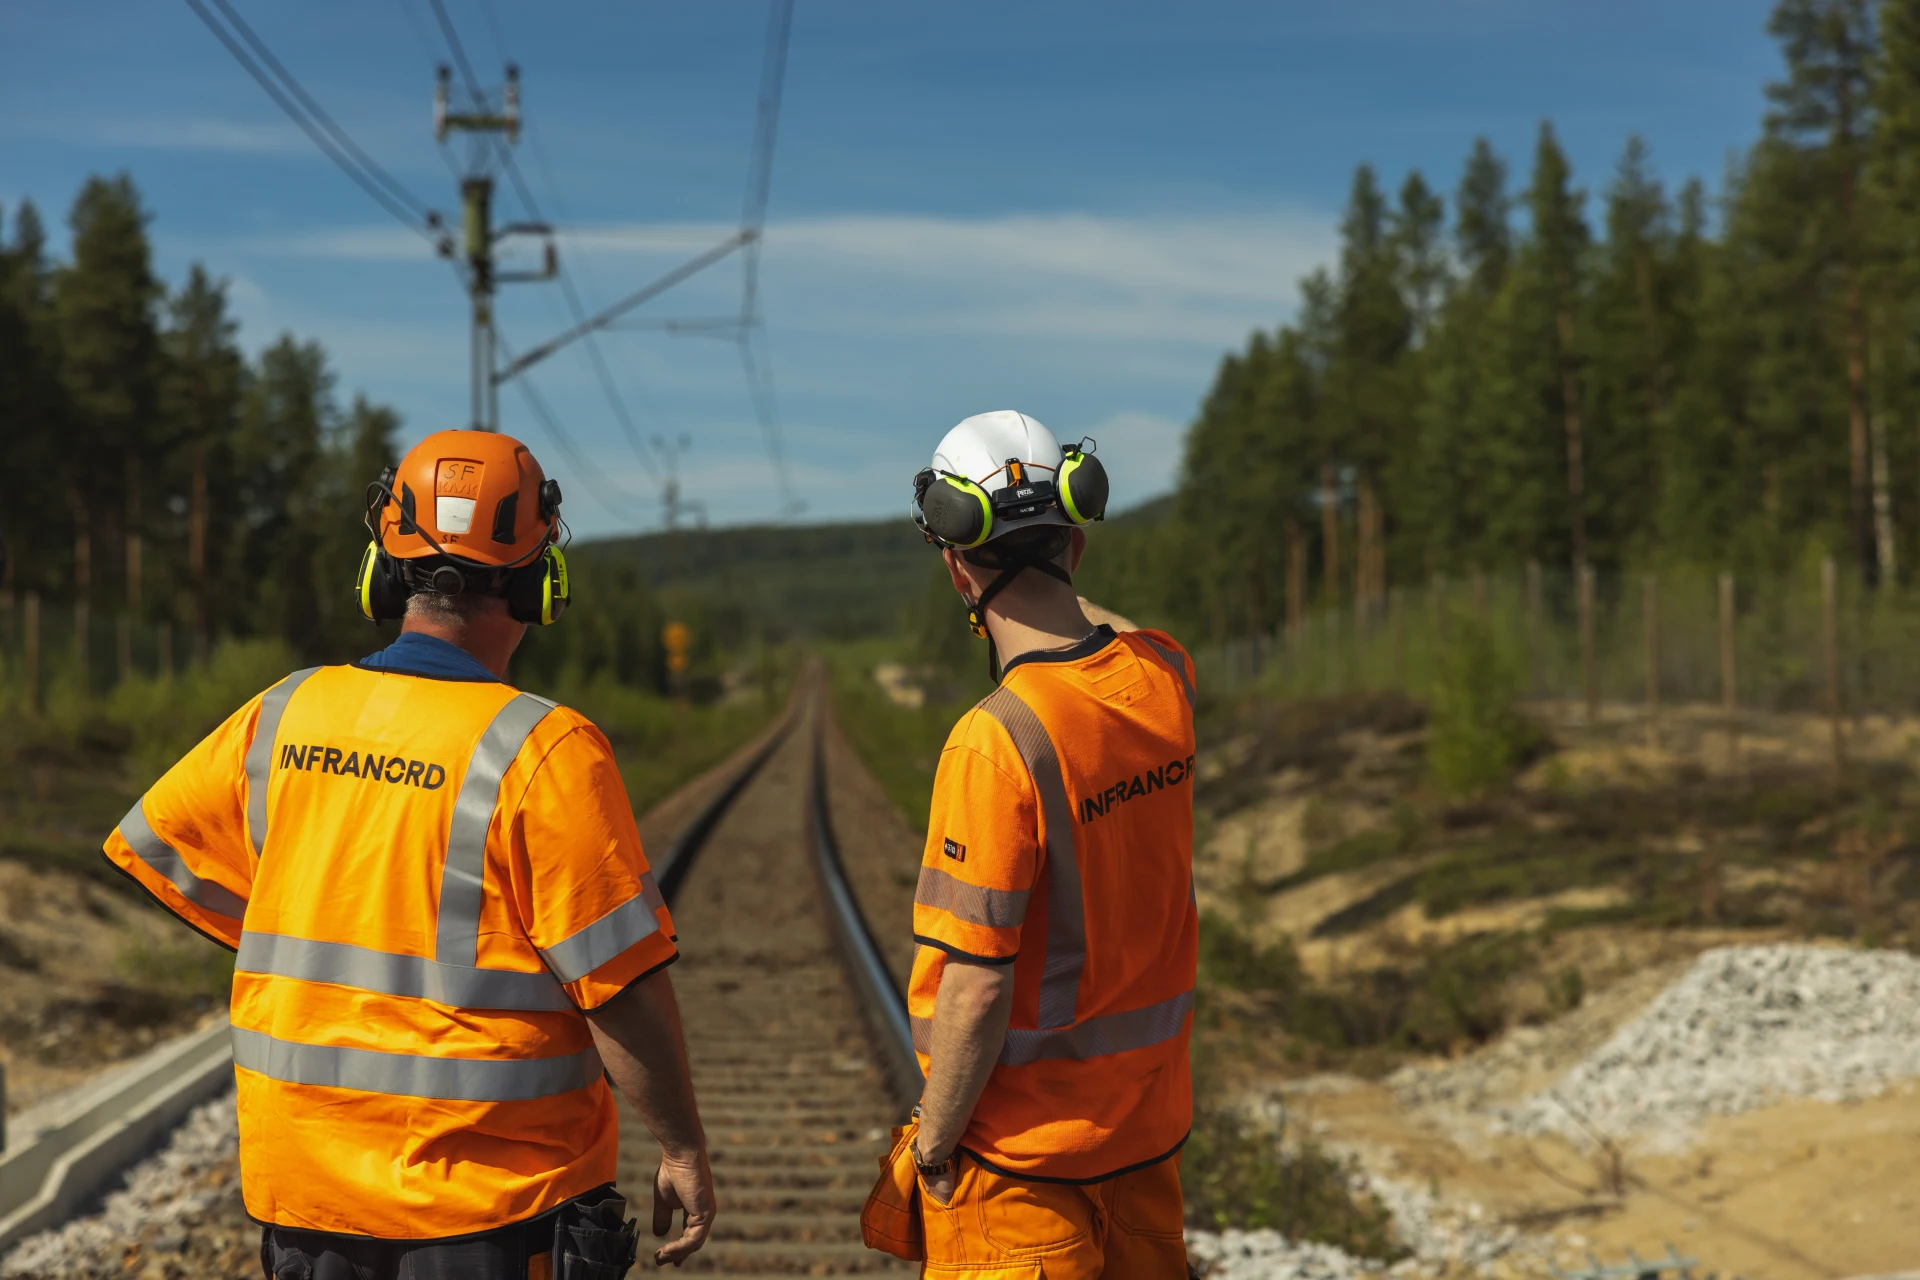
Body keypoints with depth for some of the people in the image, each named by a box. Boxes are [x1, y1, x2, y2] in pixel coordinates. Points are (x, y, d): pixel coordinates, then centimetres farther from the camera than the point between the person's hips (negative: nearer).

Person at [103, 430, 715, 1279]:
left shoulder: (284, 717, 0)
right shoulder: (543, 752, -16)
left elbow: (151, 843, 15)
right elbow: (623, 984, -15)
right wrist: (682, 1150, -3)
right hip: (491, 1207, -5)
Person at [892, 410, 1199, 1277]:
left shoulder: (999, 740, -25)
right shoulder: (1162, 678, -5)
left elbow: (978, 985, -23)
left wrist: (932, 1139, -11)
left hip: (1024, 1145, -7)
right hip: (1150, 1121, 7)